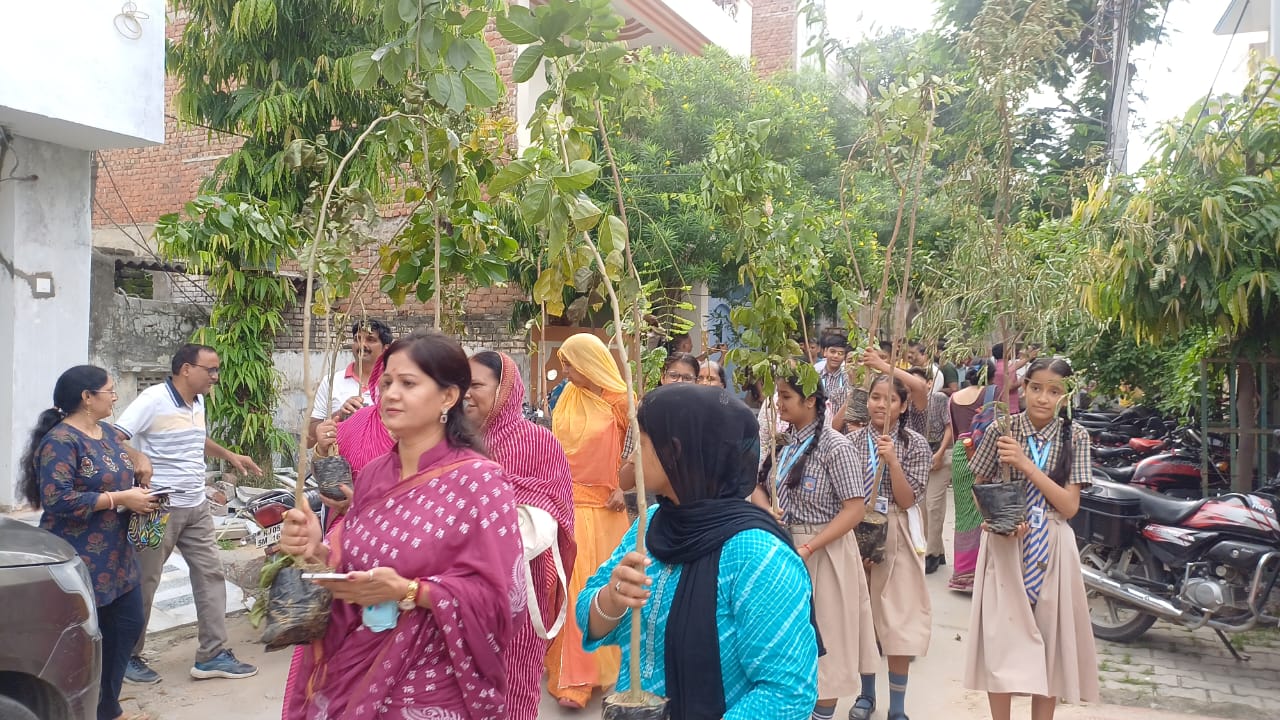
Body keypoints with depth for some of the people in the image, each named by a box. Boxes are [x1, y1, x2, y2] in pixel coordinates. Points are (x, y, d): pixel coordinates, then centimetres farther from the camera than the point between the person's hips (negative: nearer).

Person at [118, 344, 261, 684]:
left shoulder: (198, 402, 10)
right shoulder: (154, 399, -15)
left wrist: (230, 456, 23)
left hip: (197, 507, 8)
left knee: (211, 575, 6)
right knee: (144, 582, 5)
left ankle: (212, 655, 12)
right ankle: (128, 657, 21)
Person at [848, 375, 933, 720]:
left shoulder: (914, 444, -5)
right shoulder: (853, 441, 1)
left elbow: (907, 500, -12)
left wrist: (892, 461, -23)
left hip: (896, 537, -2)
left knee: (898, 620, 1)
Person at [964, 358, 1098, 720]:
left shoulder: (1075, 437, -2)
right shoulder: (1002, 430, -3)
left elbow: (1070, 506, -9)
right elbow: (979, 489, 6)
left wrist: (1025, 465, -20)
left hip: (1051, 550, 1)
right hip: (1005, 546, 0)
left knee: (1050, 642, 8)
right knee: (1001, 639, 2)